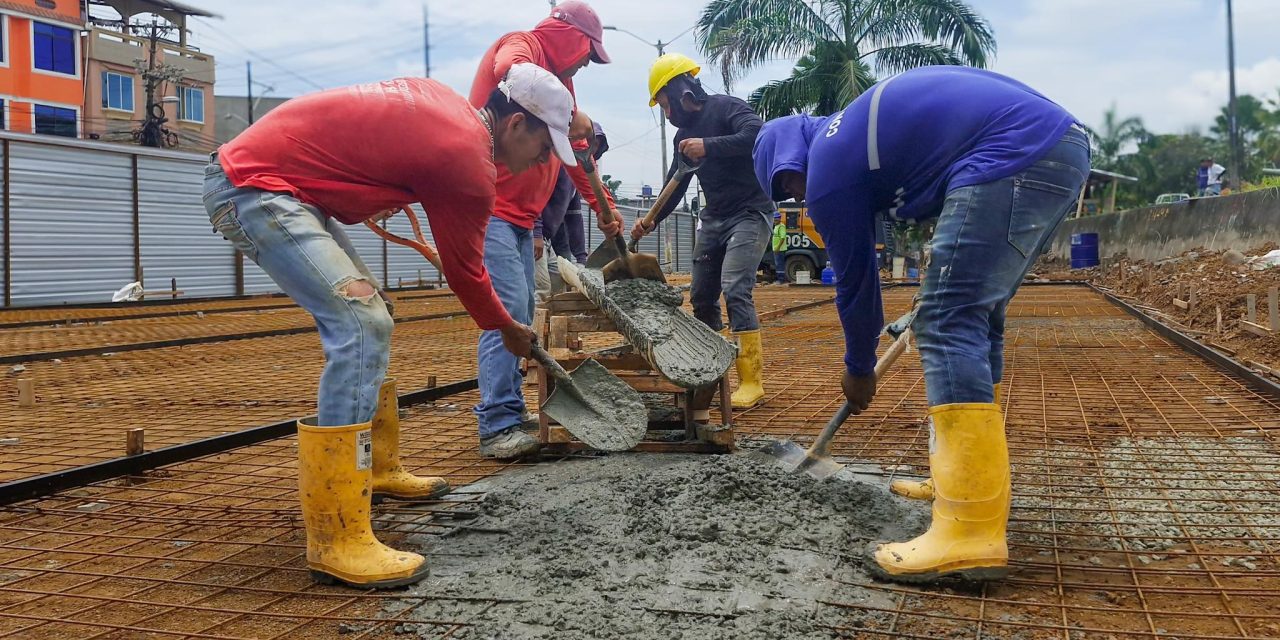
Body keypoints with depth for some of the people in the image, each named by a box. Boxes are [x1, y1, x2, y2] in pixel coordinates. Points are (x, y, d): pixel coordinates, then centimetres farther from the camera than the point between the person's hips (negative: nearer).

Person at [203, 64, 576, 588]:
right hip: (251, 187, -11)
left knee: (366, 314, 16)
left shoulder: (434, 95, 10)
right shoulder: (469, 165, -14)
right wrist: (508, 329, 17)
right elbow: (464, 270, 0)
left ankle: (378, 470, 28)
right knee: (361, 325, -21)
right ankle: (338, 542, -23)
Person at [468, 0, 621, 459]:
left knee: (521, 313, 11)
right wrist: (568, 113, -31)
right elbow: (511, 73, -34)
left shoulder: (558, 79, 21)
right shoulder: (521, 46, -6)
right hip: (488, 207, -10)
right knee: (508, 309, -17)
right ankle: (498, 427, -17)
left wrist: (604, 208, 17)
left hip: (520, 215, 10)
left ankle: (504, 411, 18)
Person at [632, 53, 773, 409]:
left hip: (750, 213, -8)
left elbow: (757, 134, -28)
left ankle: (751, 382, -19)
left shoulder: (725, 108, -9)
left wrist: (709, 146, -32)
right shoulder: (684, 135, 14)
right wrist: (651, 220, 5)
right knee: (702, 297, 7)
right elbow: (675, 186, 18)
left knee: (735, 289, -22)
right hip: (714, 218, 9)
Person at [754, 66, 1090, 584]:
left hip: (1015, 158, -10)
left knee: (948, 324, -11)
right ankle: (964, 478, 25)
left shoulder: (827, 168, 1)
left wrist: (859, 369, 25)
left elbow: (855, 279, 9)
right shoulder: (857, 127, 27)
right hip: (1063, 140, 10)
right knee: (976, 316, 17)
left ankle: (972, 533, -15)